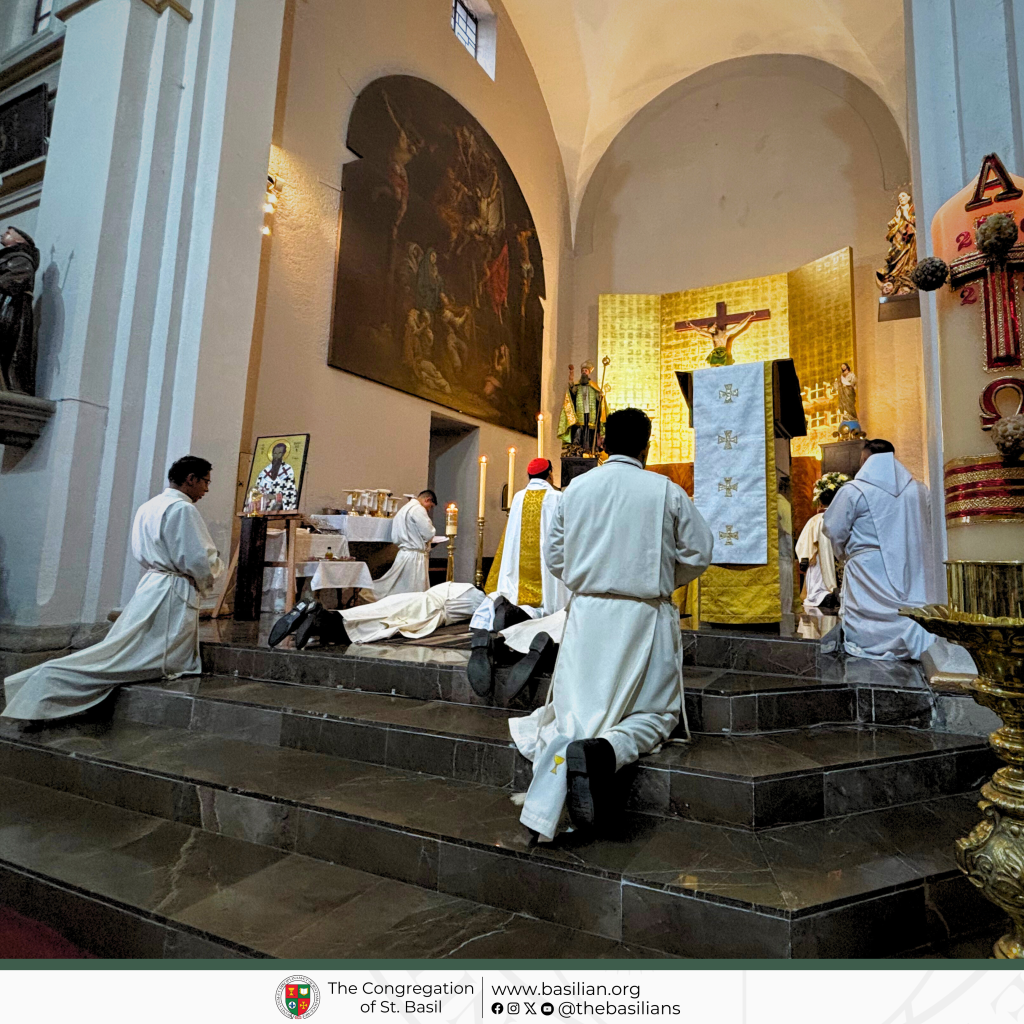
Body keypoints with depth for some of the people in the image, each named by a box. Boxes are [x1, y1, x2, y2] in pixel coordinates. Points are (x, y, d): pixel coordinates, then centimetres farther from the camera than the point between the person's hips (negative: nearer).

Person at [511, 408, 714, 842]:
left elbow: (554, 556, 8)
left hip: (586, 611, 2)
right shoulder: (667, 491, -4)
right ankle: (607, 750, -21)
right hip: (646, 615, -2)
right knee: (654, 713, 12)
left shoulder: (575, 488, 2)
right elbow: (698, 554, 1)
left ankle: (562, 743, -22)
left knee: (574, 709, 13)